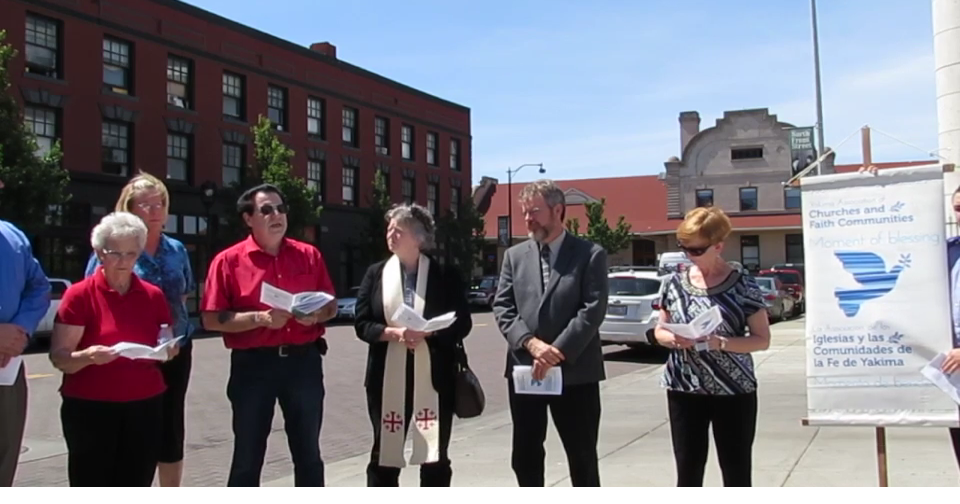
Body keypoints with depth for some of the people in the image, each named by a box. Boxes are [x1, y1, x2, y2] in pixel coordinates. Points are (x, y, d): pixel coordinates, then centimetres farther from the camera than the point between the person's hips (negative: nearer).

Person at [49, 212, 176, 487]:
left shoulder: (154, 295, 7)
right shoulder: (79, 294, -4)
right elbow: (58, 357, -7)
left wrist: (167, 351, -5)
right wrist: (88, 356, -26)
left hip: (145, 406, 3)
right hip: (90, 408, -3)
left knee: (137, 481, 6)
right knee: (92, 480, -2)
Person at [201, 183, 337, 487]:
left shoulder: (309, 255, 5)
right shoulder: (228, 260, -4)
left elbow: (331, 306, 11)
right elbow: (211, 319, -8)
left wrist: (315, 315, -11)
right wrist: (260, 318, -18)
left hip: (303, 361, 3)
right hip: (253, 364, -2)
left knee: (308, 451, 14)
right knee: (248, 456, 8)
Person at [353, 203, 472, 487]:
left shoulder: (445, 275, 1)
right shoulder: (376, 274, 7)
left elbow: (462, 324, -2)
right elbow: (362, 324, 2)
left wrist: (425, 332, -19)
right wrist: (394, 333, -17)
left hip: (433, 377, -1)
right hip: (387, 378, 2)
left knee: (435, 456, 7)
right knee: (384, 453, 8)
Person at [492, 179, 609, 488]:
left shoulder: (590, 254, -3)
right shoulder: (514, 255, 10)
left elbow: (593, 310, -11)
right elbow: (502, 307, 2)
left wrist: (557, 352, -18)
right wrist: (531, 343, -14)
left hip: (575, 373, -3)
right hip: (524, 370, 4)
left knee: (583, 460, 8)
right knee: (525, 458, 12)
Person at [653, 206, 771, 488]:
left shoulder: (742, 285, -7)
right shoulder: (674, 283, 4)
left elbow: (762, 339, -6)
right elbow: (660, 330, 12)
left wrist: (718, 342, -21)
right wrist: (673, 339, -12)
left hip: (733, 392, -3)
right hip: (684, 391, 3)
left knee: (737, 473, 5)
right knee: (688, 472, 7)